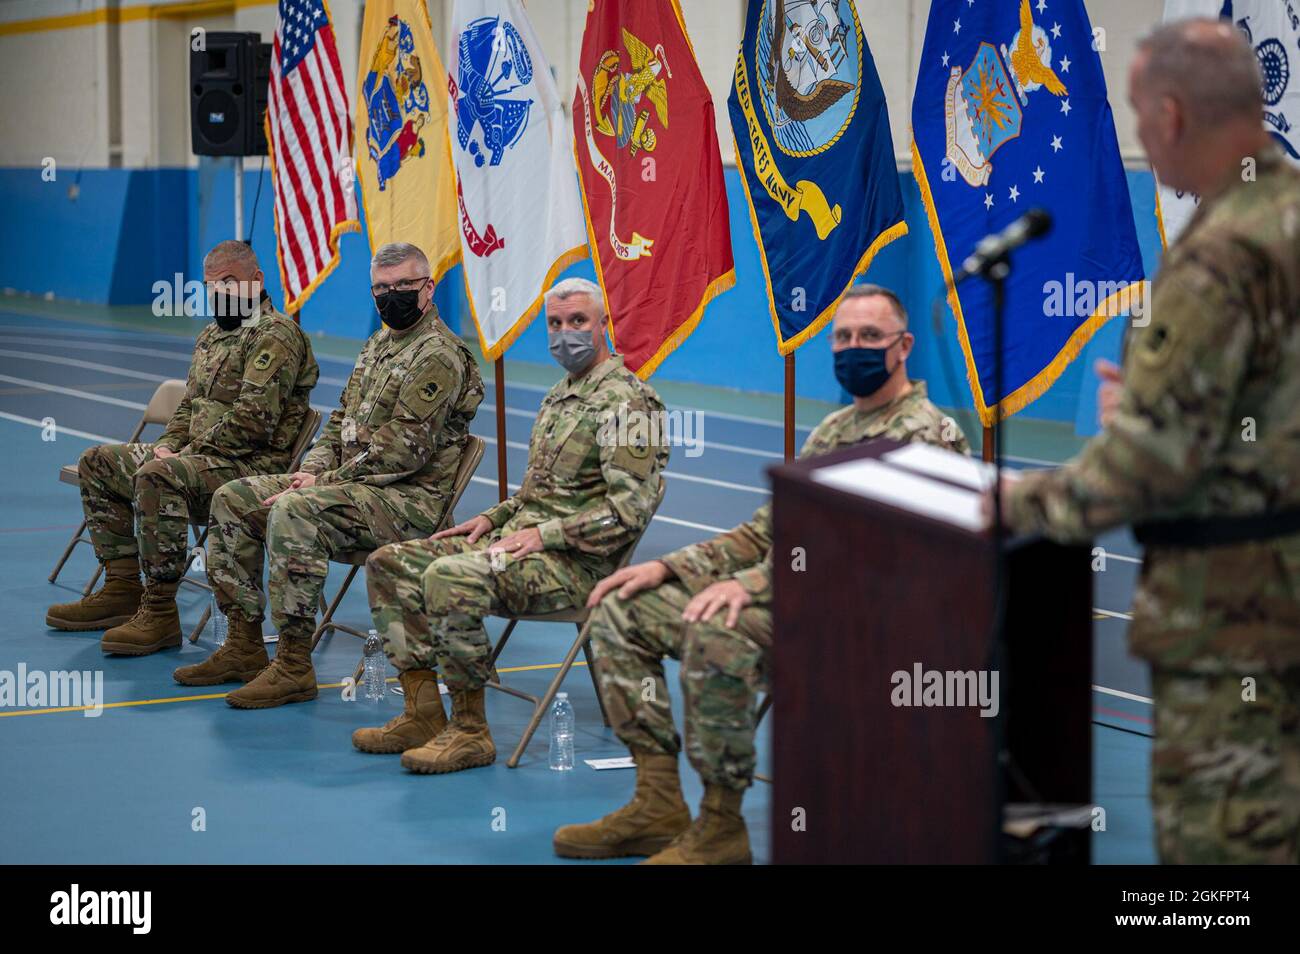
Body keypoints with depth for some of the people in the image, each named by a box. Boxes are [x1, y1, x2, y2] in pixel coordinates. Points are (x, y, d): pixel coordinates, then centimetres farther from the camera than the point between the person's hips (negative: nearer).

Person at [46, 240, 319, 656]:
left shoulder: (275, 336, -12)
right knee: (98, 463, 10)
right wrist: (166, 448, 5)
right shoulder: (212, 335, 20)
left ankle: (160, 613, -31)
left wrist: (188, 455, -18)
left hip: (254, 464, -10)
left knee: (157, 478, -35)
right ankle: (121, 589, 7)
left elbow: (252, 421, -21)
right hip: (201, 457, 10)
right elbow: (189, 407, 26)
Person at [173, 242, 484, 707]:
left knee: (293, 512, -34)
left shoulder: (439, 356, -13)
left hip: (410, 499, -10)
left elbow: (401, 451, -20)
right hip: (353, 483, 10)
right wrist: (313, 471, 3)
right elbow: (343, 419, 23)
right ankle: (244, 646, 3)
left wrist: (325, 483, -18)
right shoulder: (378, 345, 19)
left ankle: (294, 666, -29)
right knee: (233, 500, 2)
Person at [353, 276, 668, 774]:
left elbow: (628, 512, -19)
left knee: (448, 580, -32)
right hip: (521, 537, 10)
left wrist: (544, 535, -20)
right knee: (389, 564, 2)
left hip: (574, 561, -10)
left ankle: (470, 730, -20)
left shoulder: (627, 402, -11)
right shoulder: (558, 397, 20)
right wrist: (493, 518, 11)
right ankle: (424, 714, -2)